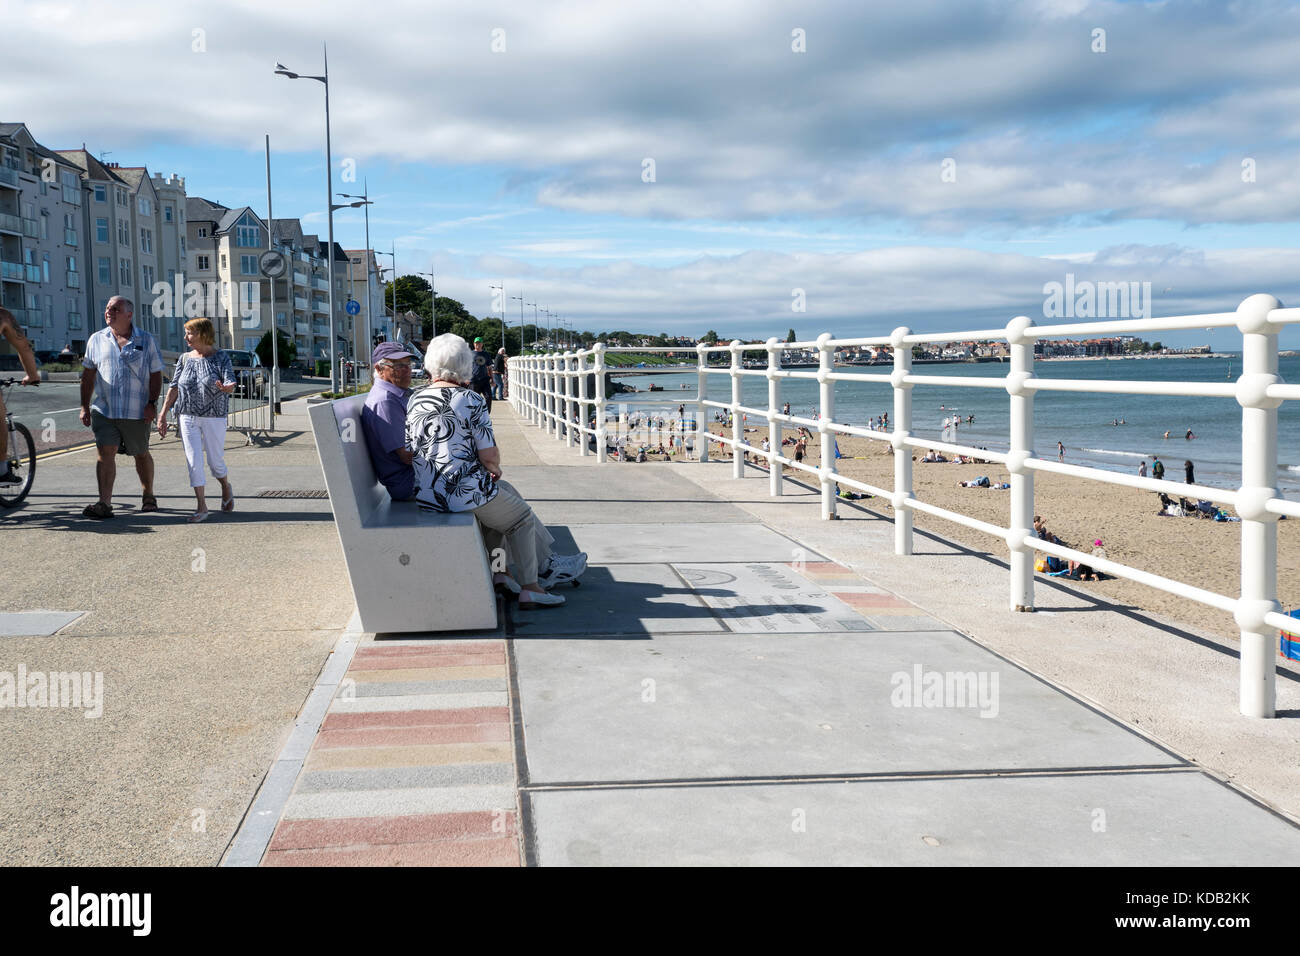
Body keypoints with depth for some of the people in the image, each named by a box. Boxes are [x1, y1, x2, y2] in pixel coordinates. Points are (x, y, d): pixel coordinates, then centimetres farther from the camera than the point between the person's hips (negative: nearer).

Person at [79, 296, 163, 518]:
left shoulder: (146, 340, 3)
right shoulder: (97, 339, 9)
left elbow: (156, 375, 3)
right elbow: (88, 375, 12)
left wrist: (152, 403, -8)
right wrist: (84, 406, 6)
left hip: (136, 412, -1)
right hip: (104, 409, 1)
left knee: (141, 455, 11)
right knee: (105, 452, -11)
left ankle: (148, 496, 30)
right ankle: (104, 504, -14)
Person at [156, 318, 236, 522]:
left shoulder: (221, 358, -4)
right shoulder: (185, 359, 8)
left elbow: (231, 382, -17)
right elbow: (174, 387, 8)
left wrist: (226, 388, -42)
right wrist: (163, 414, 3)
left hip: (214, 418, -3)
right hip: (187, 417, 3)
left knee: (215, 461, 4)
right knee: (193, 461, -5)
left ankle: (226, 488, 36)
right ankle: (201, 506, -1)